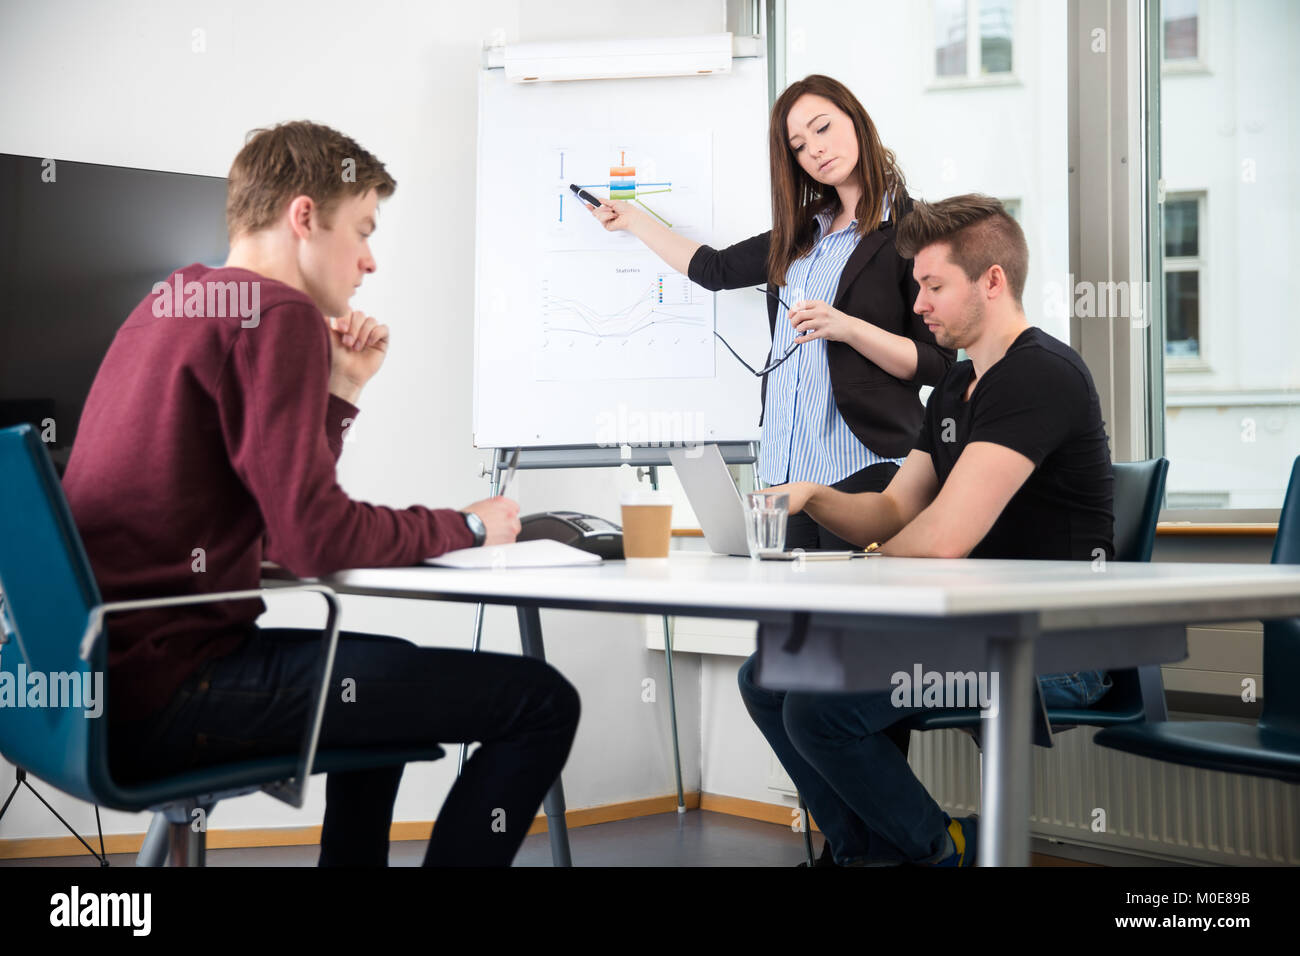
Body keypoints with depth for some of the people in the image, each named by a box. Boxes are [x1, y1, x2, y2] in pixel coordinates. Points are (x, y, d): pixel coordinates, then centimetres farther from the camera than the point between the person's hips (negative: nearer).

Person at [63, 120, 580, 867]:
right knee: (541, 701, -11)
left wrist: (345, 388, 12)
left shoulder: (171, 303, 17)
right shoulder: (279, 313, -13)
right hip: (171, 689, -10)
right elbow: (317, 539, -20)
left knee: (394, 667, 34)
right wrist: (468, 526, -5)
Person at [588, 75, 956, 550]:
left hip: (863, 465, -6)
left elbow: (938, 364, -10)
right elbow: (715, 269, 28)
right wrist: (631, 219, 32)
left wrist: (846, 328, -20)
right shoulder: (803, 232, 17)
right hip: (788, 467, 6)